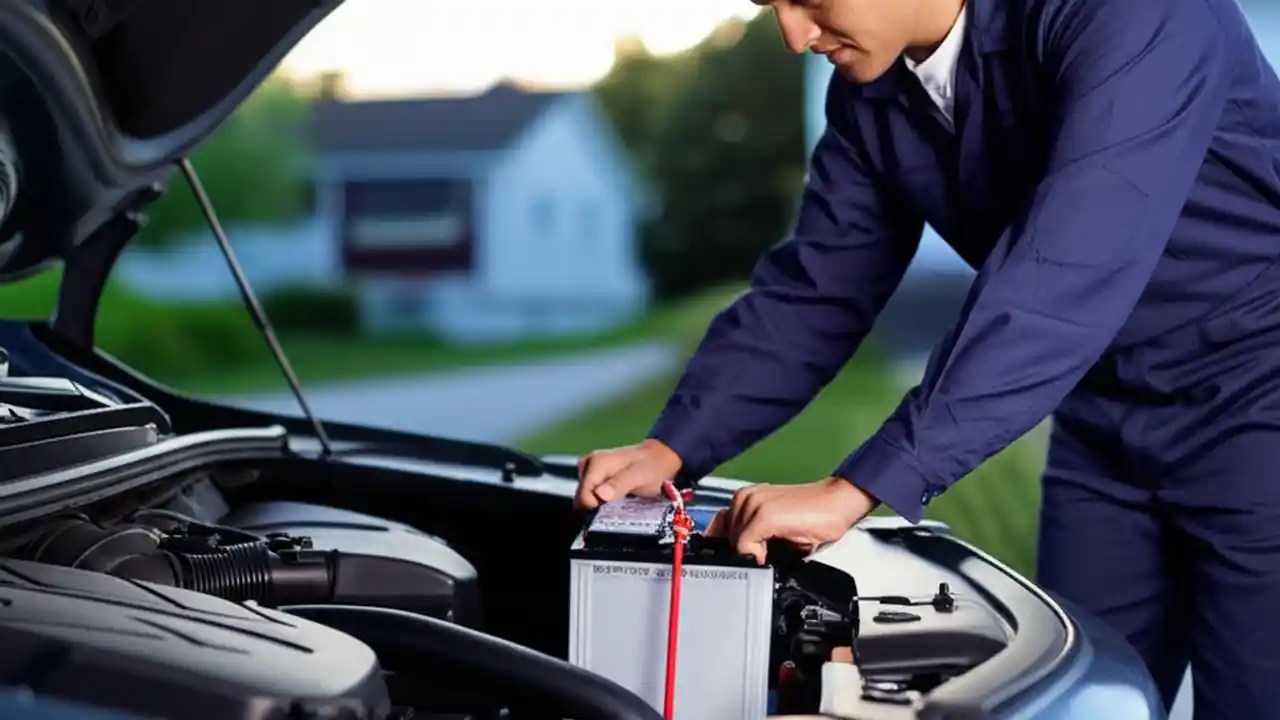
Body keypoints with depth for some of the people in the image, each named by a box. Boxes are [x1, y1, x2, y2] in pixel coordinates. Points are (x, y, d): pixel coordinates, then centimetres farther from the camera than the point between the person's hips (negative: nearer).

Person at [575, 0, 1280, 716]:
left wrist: (855, 490, -40)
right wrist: (670, 450, -10)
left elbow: (1063, 282, -36)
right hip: (1106, 423, 6)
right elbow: (811, 292, 2)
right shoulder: (871, 94, -3)